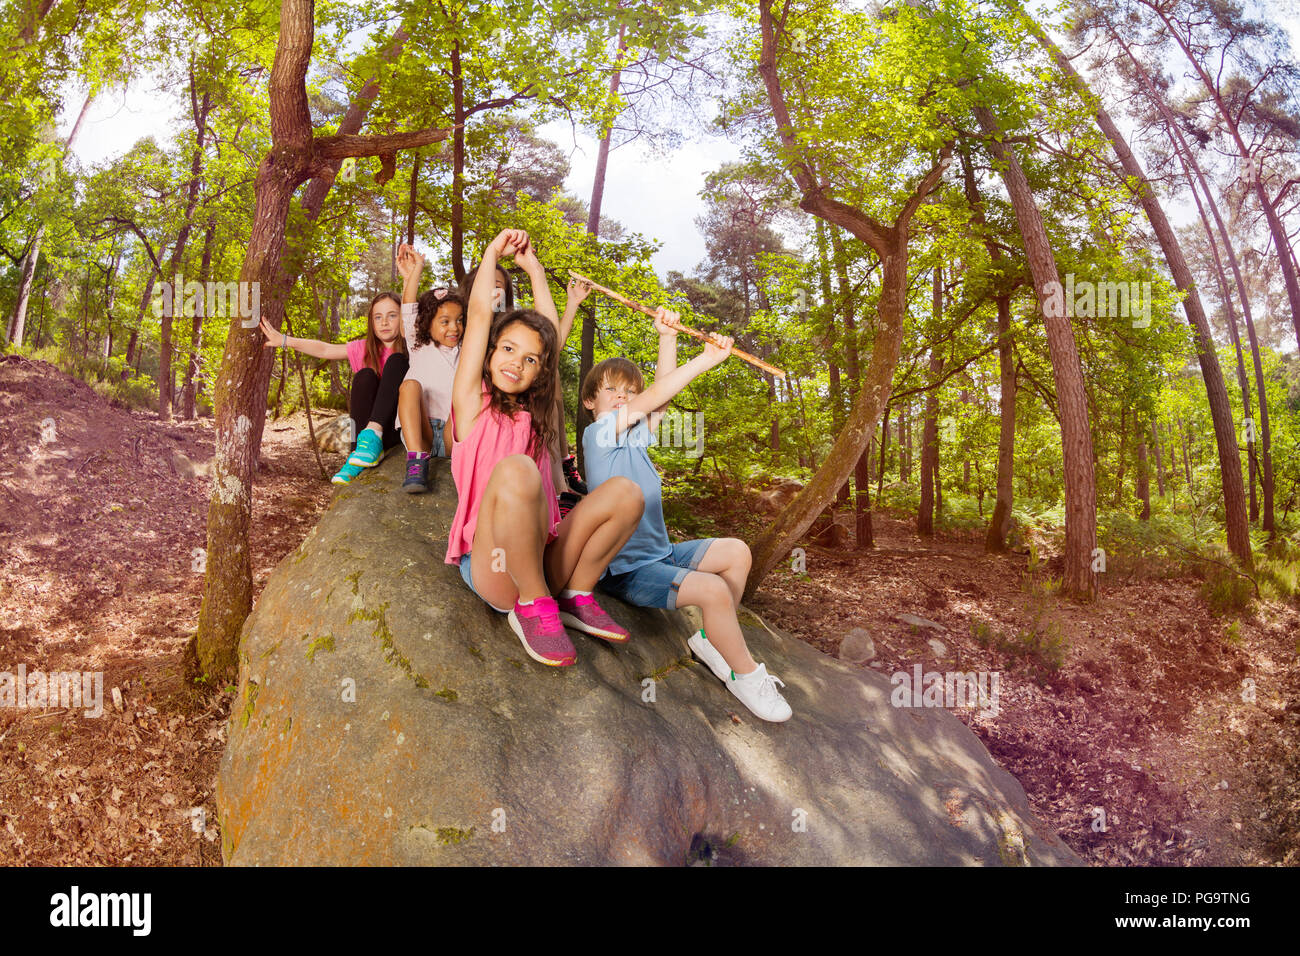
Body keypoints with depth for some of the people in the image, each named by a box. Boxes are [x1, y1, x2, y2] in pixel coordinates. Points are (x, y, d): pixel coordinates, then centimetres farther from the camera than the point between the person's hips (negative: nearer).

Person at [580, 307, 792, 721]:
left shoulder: (635, 433, 12)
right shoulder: (597, 433, -11)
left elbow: (658, 397, -2)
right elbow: (652, 399, -23)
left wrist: (667, 337, -11)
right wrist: (707, 358, -26)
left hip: (661, 554, 9)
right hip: (627, 569, -9)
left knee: (736, 552, -2)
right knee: (713, 589, -24)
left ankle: (711, 639, 8)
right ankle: (746, 675, -4)